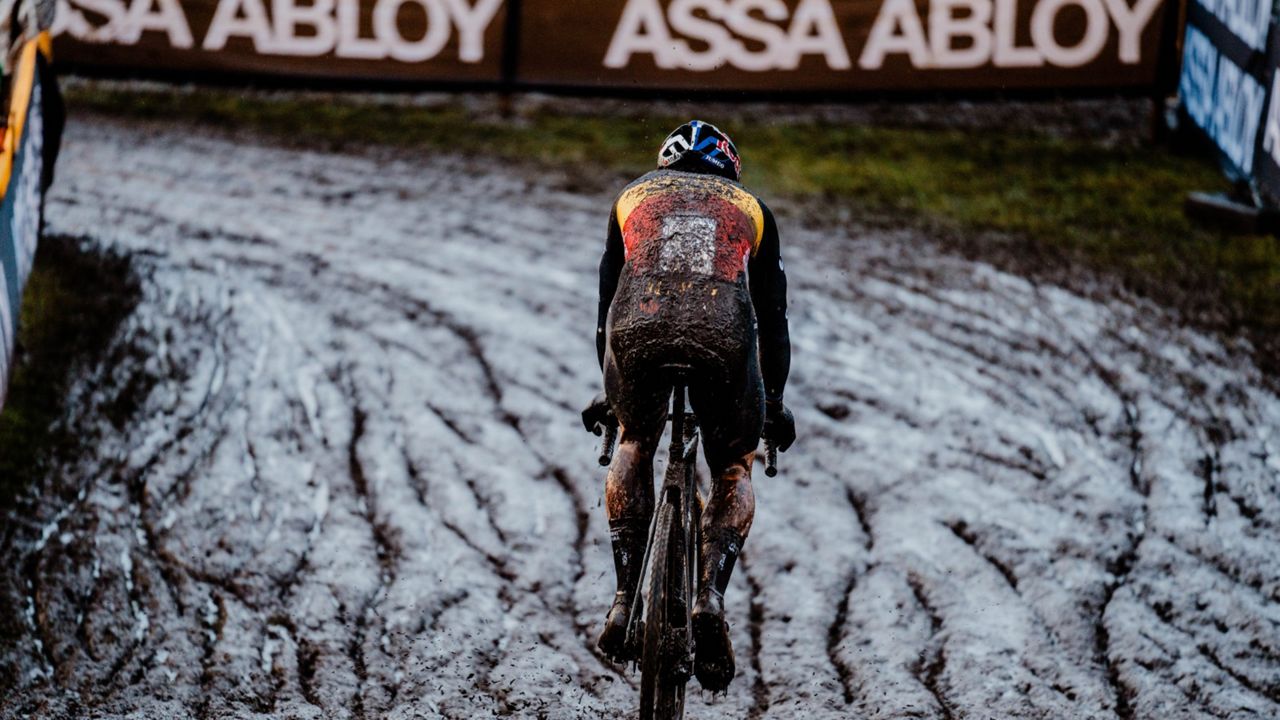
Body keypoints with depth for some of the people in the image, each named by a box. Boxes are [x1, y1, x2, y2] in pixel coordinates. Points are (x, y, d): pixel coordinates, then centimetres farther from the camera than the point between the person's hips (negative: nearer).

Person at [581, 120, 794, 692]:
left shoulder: (633, 197, 36)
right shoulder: (750, 208, 35)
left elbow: (608, 300, 41)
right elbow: (772, 317, 37)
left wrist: (608, 388, 54)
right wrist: (774, 403, 49)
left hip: (639, 324, 1)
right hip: (724, 330, -1)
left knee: (634, 445, 30)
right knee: (733, 471, 22)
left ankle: (625, 601, 17)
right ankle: (711, 596, -3)